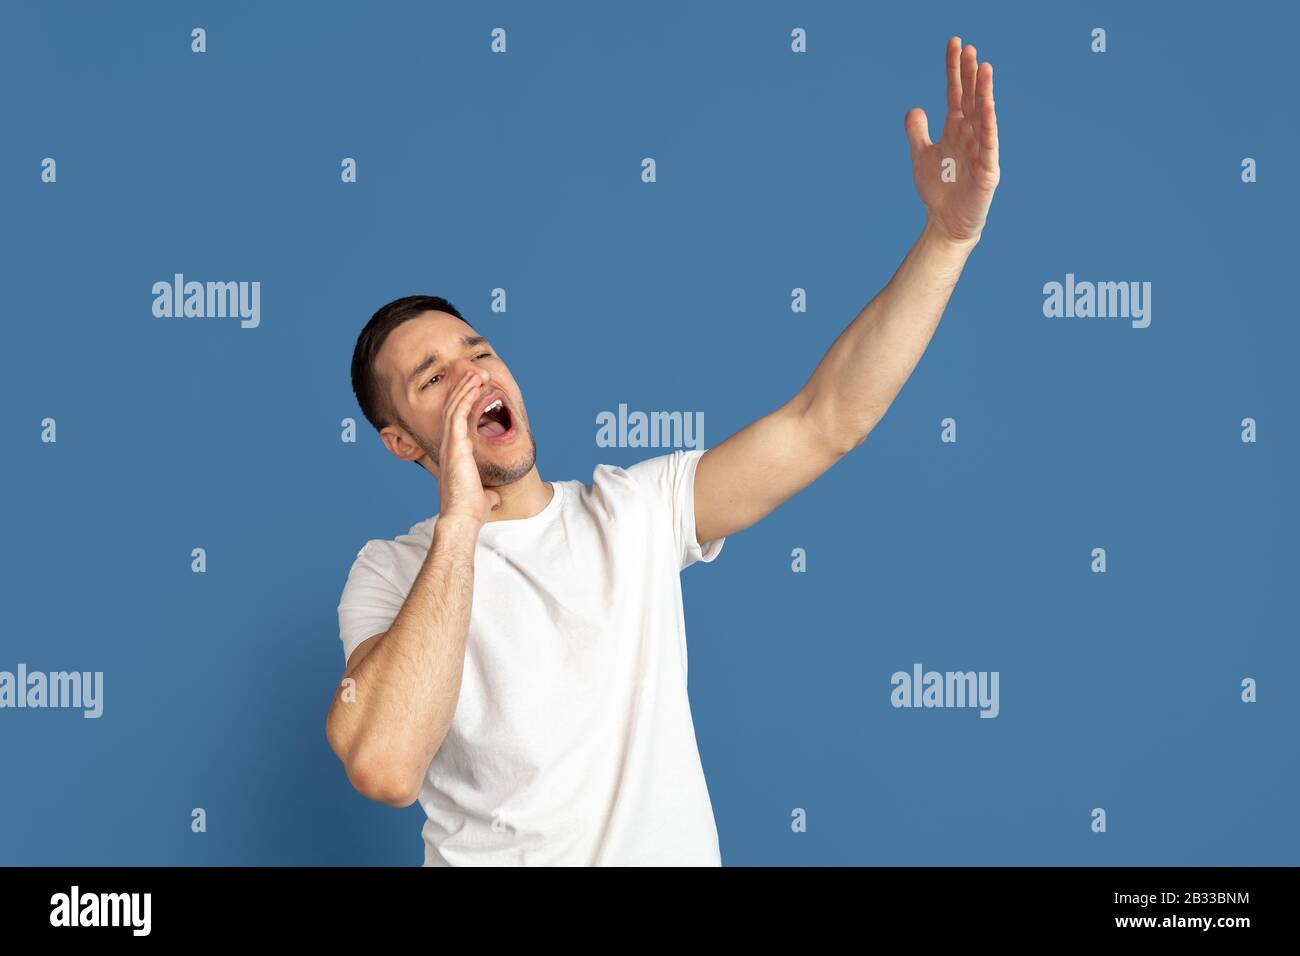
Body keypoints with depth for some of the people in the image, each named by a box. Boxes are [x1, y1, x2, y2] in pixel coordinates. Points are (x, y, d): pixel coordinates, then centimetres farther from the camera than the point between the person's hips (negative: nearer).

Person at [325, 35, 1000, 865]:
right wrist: (459, 520, -22)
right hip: (486, 852, -1)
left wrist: (948, 232, -16)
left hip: (670, 846, 2)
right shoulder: (392, 574, -7)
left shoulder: (639, 510, 1)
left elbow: (828, 421, -8)